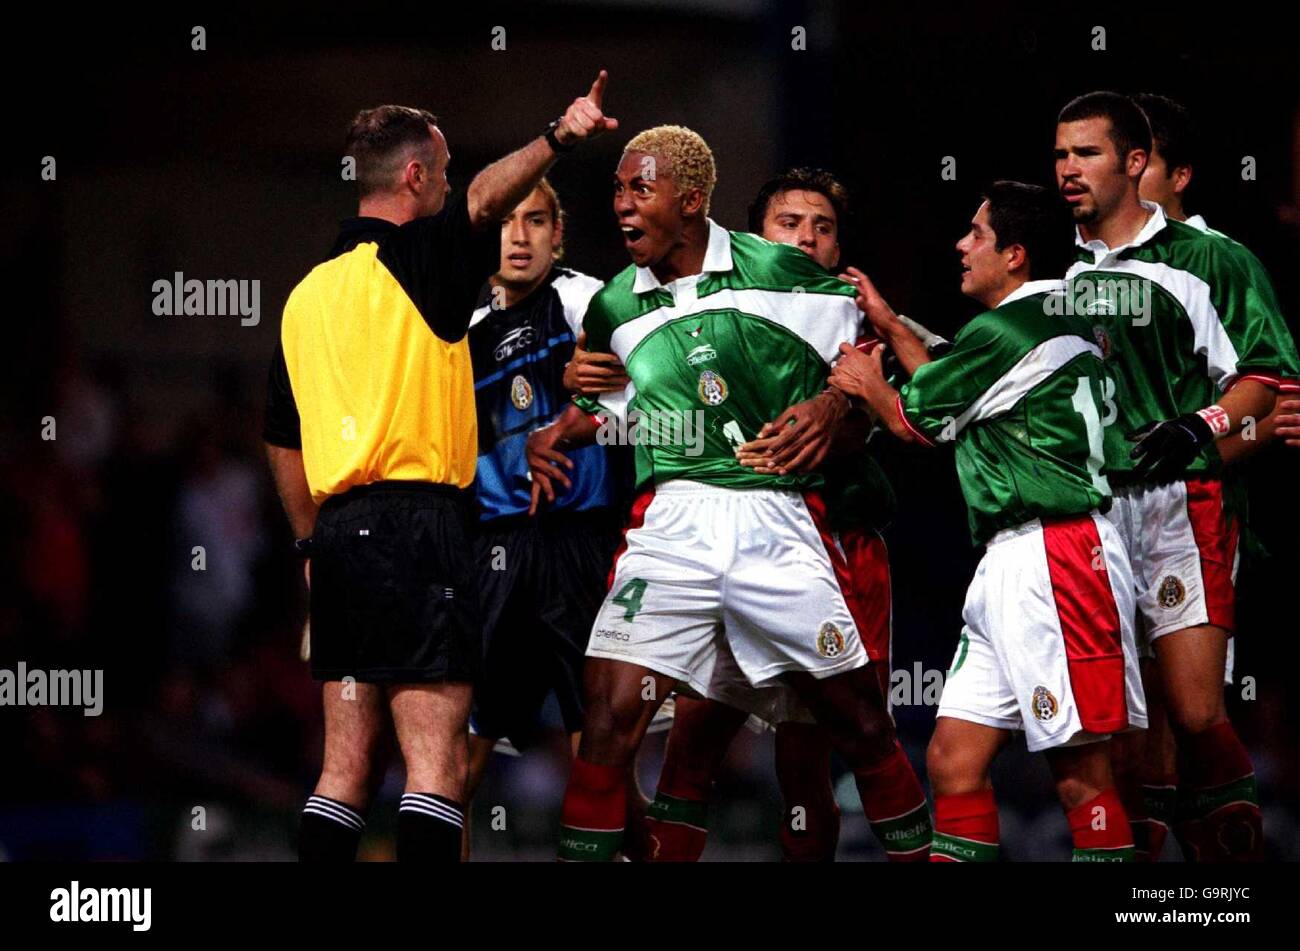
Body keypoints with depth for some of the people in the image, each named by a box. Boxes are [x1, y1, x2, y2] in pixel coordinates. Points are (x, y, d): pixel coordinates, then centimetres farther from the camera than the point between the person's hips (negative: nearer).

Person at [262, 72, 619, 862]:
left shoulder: (310, 293, 17)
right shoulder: (415, 261, -4)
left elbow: (284, 441, 21)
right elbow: (485, 200, -25)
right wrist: (557, 140, -37)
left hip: (339, 530, 8)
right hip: (418, 519, -8)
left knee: (348, 766, 9)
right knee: (438, 762, -11)